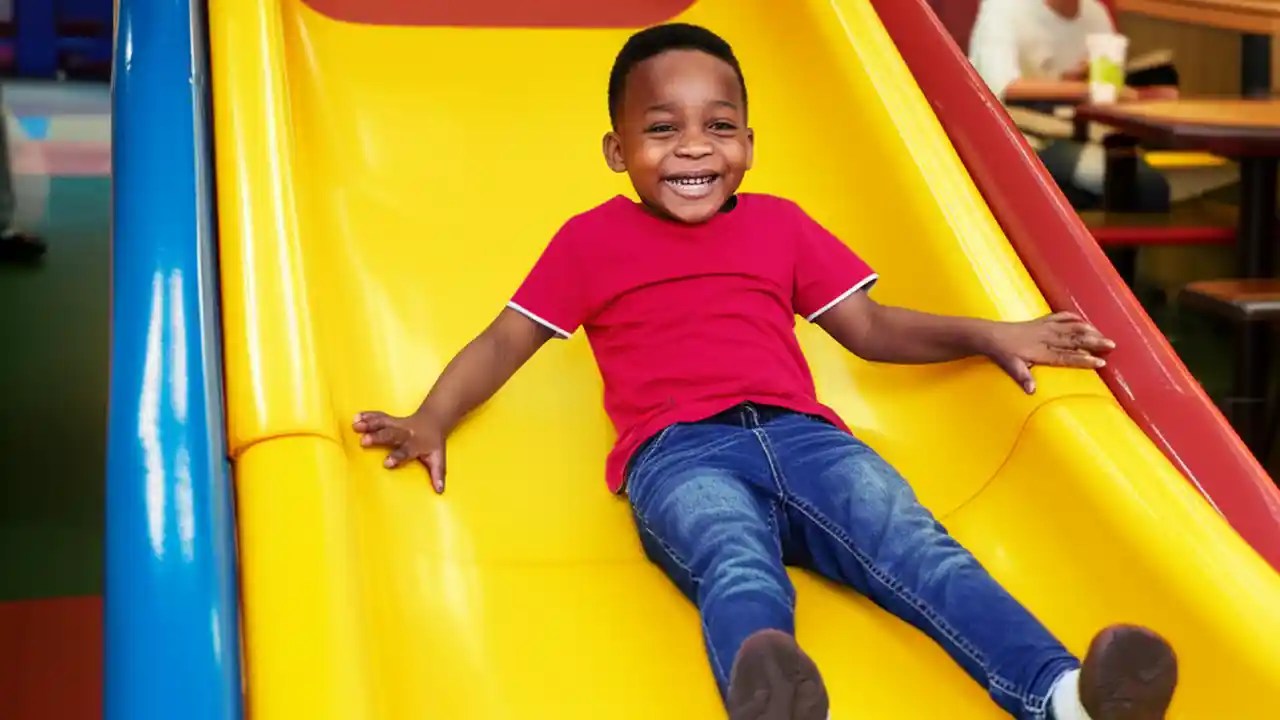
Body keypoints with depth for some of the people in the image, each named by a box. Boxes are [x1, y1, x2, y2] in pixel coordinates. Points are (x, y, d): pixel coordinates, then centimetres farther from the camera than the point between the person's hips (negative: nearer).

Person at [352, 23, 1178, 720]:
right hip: (680, 453, -3)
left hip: (801, 434, 3)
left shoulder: (780, 224, 27)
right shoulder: (592, 238, 20)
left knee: (915, 545, -27)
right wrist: (432, 420, 0)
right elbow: (506, 341, 18)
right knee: (741, 570, -38)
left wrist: (989, 335, 15)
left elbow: (870, 327, 29)